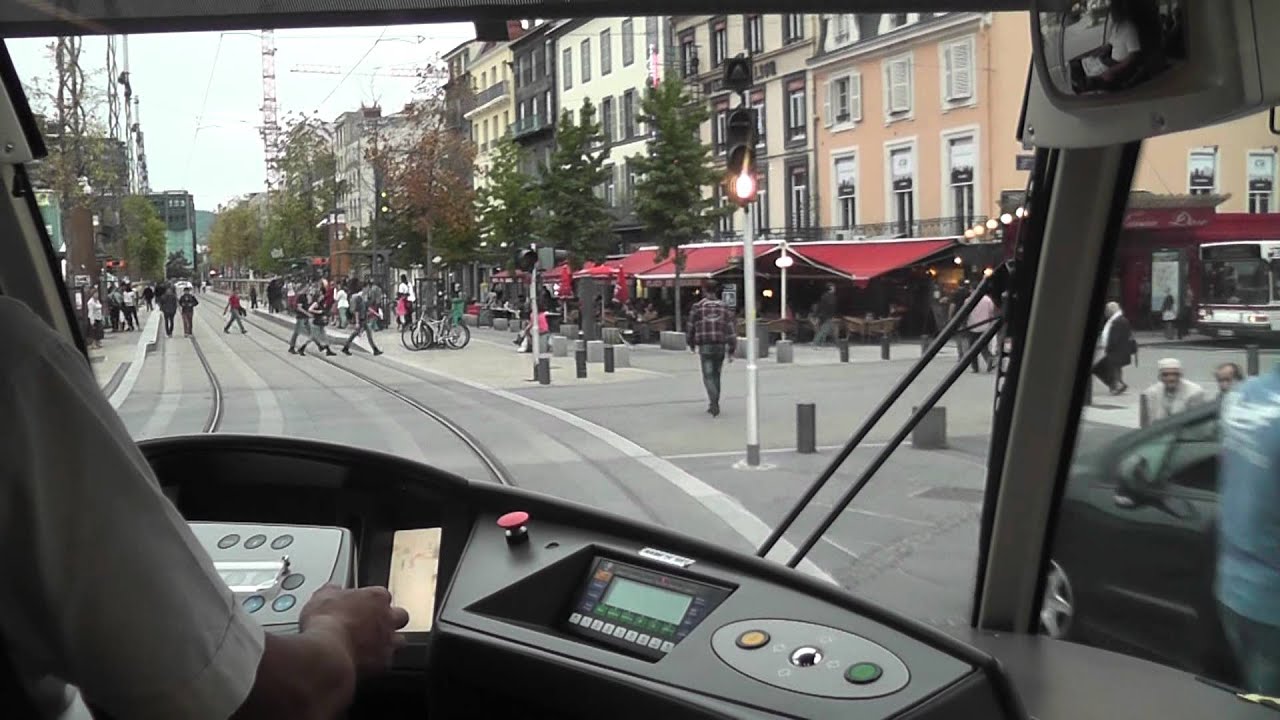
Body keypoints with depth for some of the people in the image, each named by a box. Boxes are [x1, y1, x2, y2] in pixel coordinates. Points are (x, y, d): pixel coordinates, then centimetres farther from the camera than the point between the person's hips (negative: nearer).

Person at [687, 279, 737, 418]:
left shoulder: (697, 307, -2)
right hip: (720, 345, 3)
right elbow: (731, 330, 0)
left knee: (708, 376, -2)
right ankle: (713, 406, 22)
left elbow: (691, 328, 5)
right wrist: (731, 351, 3)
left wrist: (692, 344, 22)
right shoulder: (724, 307, 4)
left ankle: (714, 402, -23)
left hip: (705, 346, -3)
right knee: (716, 375, 16)